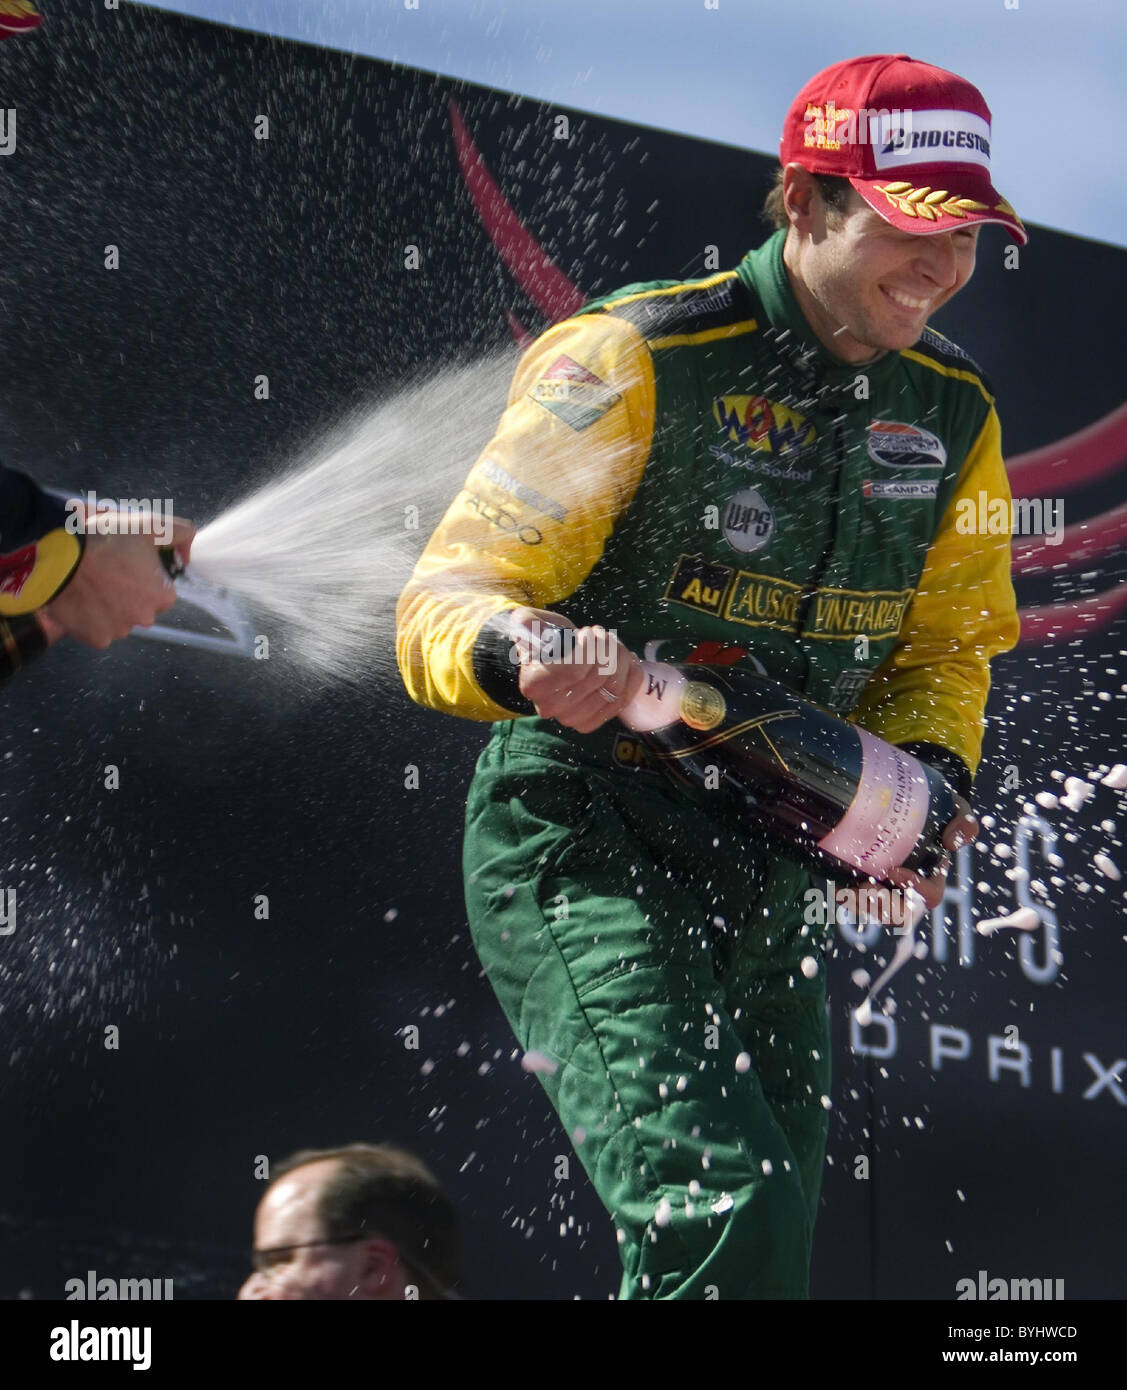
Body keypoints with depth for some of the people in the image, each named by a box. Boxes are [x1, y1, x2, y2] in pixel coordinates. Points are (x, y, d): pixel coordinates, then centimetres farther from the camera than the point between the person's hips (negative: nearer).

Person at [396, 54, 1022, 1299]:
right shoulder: (641, 358, -14)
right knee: (723, 1208, -24)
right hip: (576, 833, -7)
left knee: (773, 1228, 14)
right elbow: (443, 603, -15)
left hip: (762, 863, 7)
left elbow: (943, 645, 19)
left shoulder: (949, 409, 6)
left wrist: (928, 774, -3)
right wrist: (523, 656, -38)